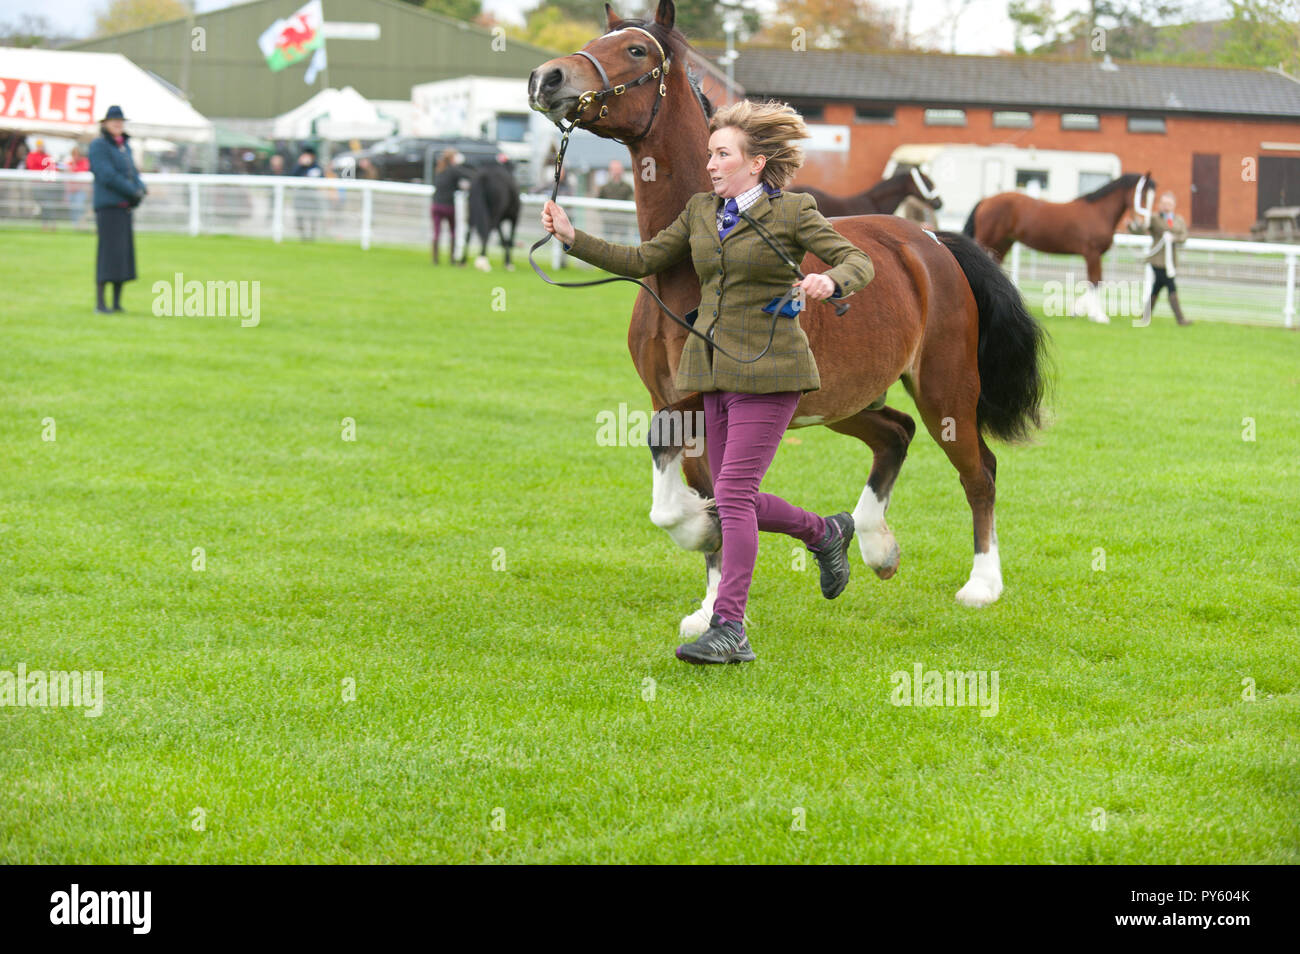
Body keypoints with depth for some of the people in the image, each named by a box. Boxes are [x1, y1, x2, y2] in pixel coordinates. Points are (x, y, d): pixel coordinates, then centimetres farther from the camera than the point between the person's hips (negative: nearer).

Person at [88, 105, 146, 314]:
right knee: (109, 250, -12)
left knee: (124, 252, 7)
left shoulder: (124, 146, 18)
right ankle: (99, 302, -10)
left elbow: (133, 173, 18)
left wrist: (141, 189, -4)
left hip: (124, 207, 8)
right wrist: (133, 192, -14)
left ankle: (117, 302, 11)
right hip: (108, 206, -8)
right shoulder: (99, 146, -7)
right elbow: (107, 175, -16)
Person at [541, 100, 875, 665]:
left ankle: (728, 628, -13)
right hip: (716, 372, 7)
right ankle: (826, 533, 36)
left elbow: (859, 261, -5)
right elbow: (642, 261, 13)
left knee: (732, 494, -14)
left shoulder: (791, 212, -4)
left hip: (768, 372, -7)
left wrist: (831, 281, -27)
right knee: (738, 500, 11)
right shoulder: (701, 211, 13)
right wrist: (572, 238, 4)